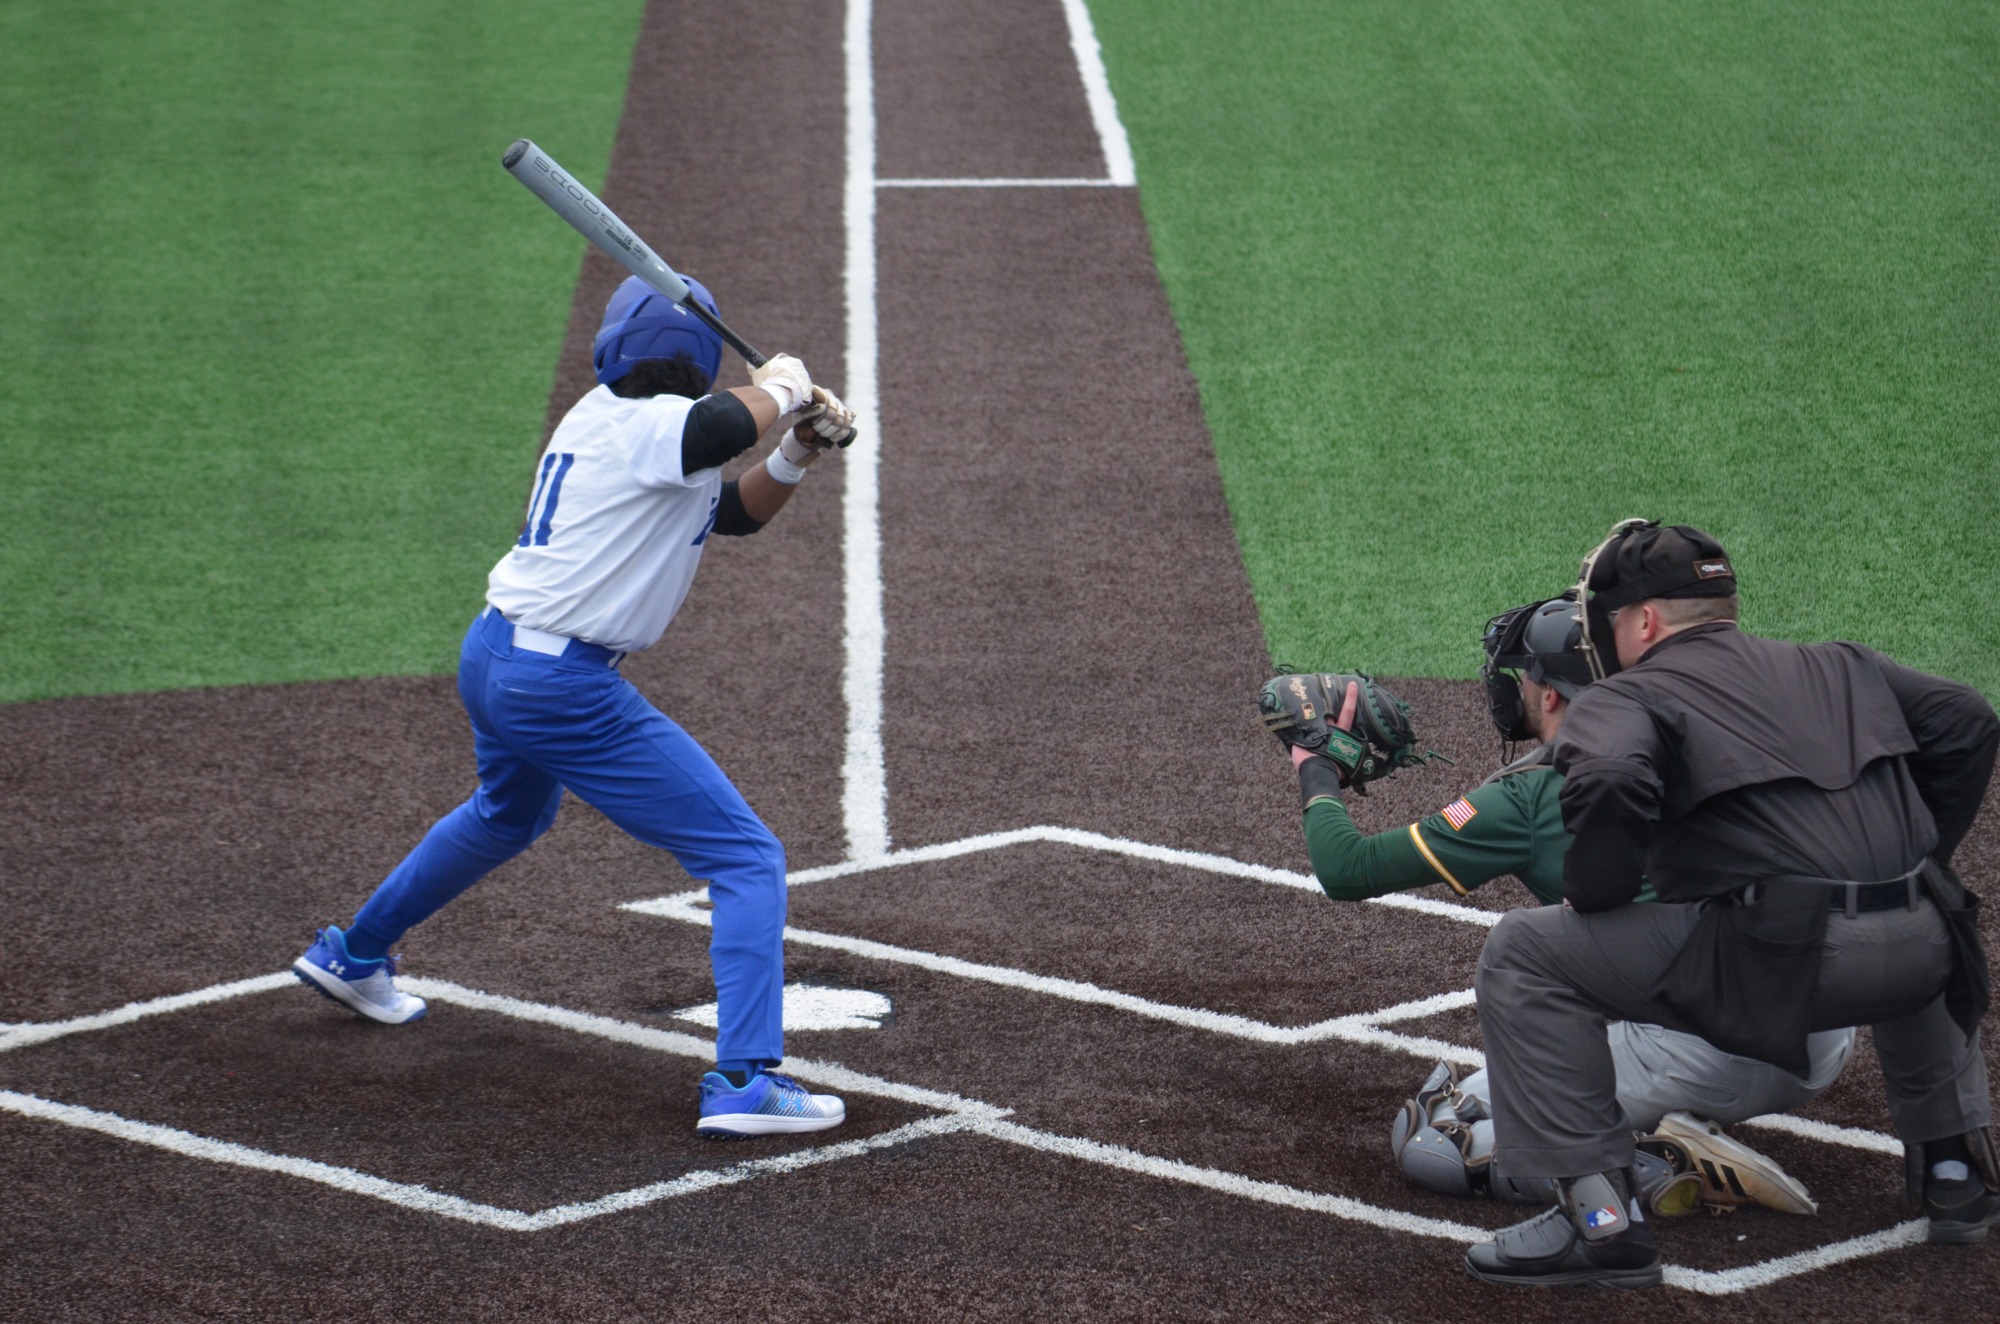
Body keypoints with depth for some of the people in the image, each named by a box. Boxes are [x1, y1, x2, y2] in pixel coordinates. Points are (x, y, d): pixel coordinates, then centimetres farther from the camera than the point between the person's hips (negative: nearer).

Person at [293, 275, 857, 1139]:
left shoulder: (602, 419, 12)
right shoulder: (651, 428, -16)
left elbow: (734, 512, 19)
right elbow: (729, 424, -39)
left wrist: (795, 456, 1)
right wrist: (782, 385, -17)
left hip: (490, 658, 10)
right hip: (564, 689, -10)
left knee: (508, 815, 40)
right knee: (746, 858, -8)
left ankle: (353, 957, 56)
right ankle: (743, 1081, -20)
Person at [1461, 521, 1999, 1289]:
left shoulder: (1626, 696, 7)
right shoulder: (1838, 669, 25)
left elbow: (1610, 783, -15)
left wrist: (1594, 897, 2)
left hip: (1781, 962, -6)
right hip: (1919, 958, 6)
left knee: (1523, 956, 5)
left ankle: (1598, 1217, -1)